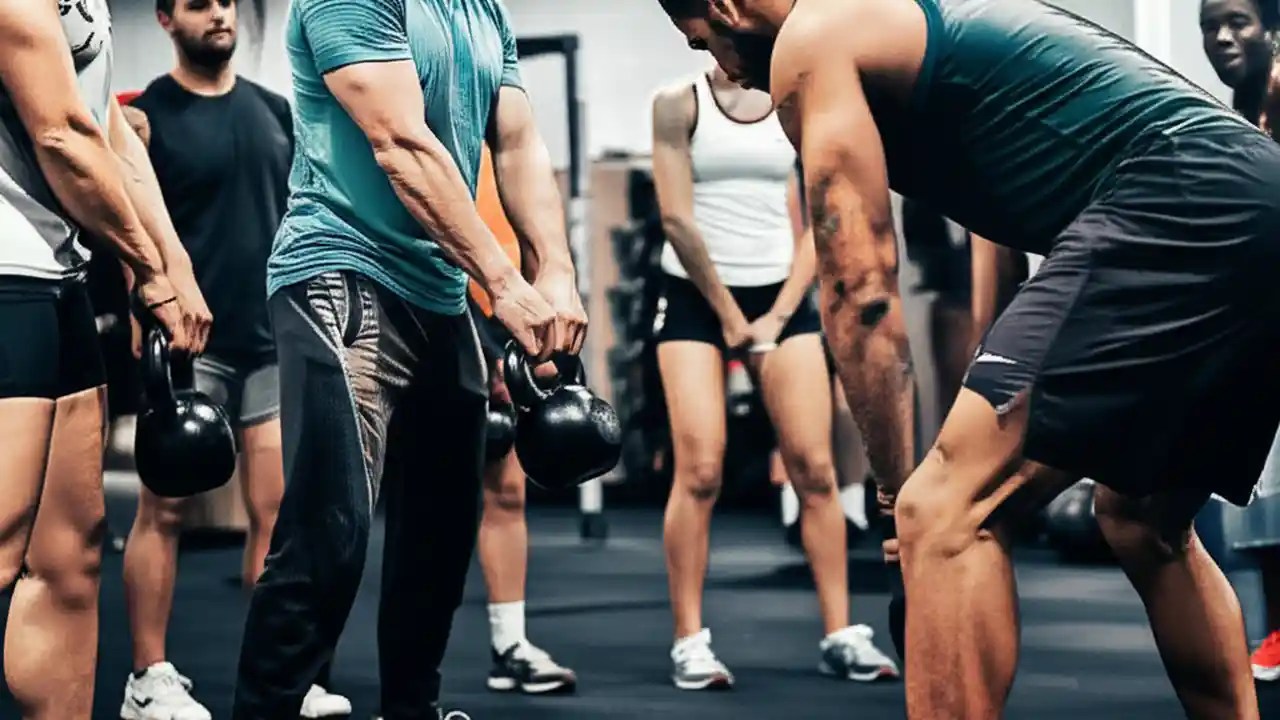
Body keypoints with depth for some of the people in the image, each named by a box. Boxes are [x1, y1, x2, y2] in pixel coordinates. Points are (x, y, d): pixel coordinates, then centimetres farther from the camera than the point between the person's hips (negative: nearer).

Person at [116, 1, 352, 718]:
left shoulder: (274, 110, 13)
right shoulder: (148, 115, -3)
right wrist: (145, 343, -16)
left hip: (275, 341, 5)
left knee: (279, 512, 2)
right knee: (165, 510, -1)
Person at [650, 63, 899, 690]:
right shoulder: (679, 104, -2)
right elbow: (677, 219, -7)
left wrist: (778, 316, -4)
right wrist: (730, 317, -8)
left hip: (779, 294, 3)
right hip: (695, 297, -3)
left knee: (814, 467, -4)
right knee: (699, 470, -11)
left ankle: (839, 635, 2)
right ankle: (689, 641, -5)